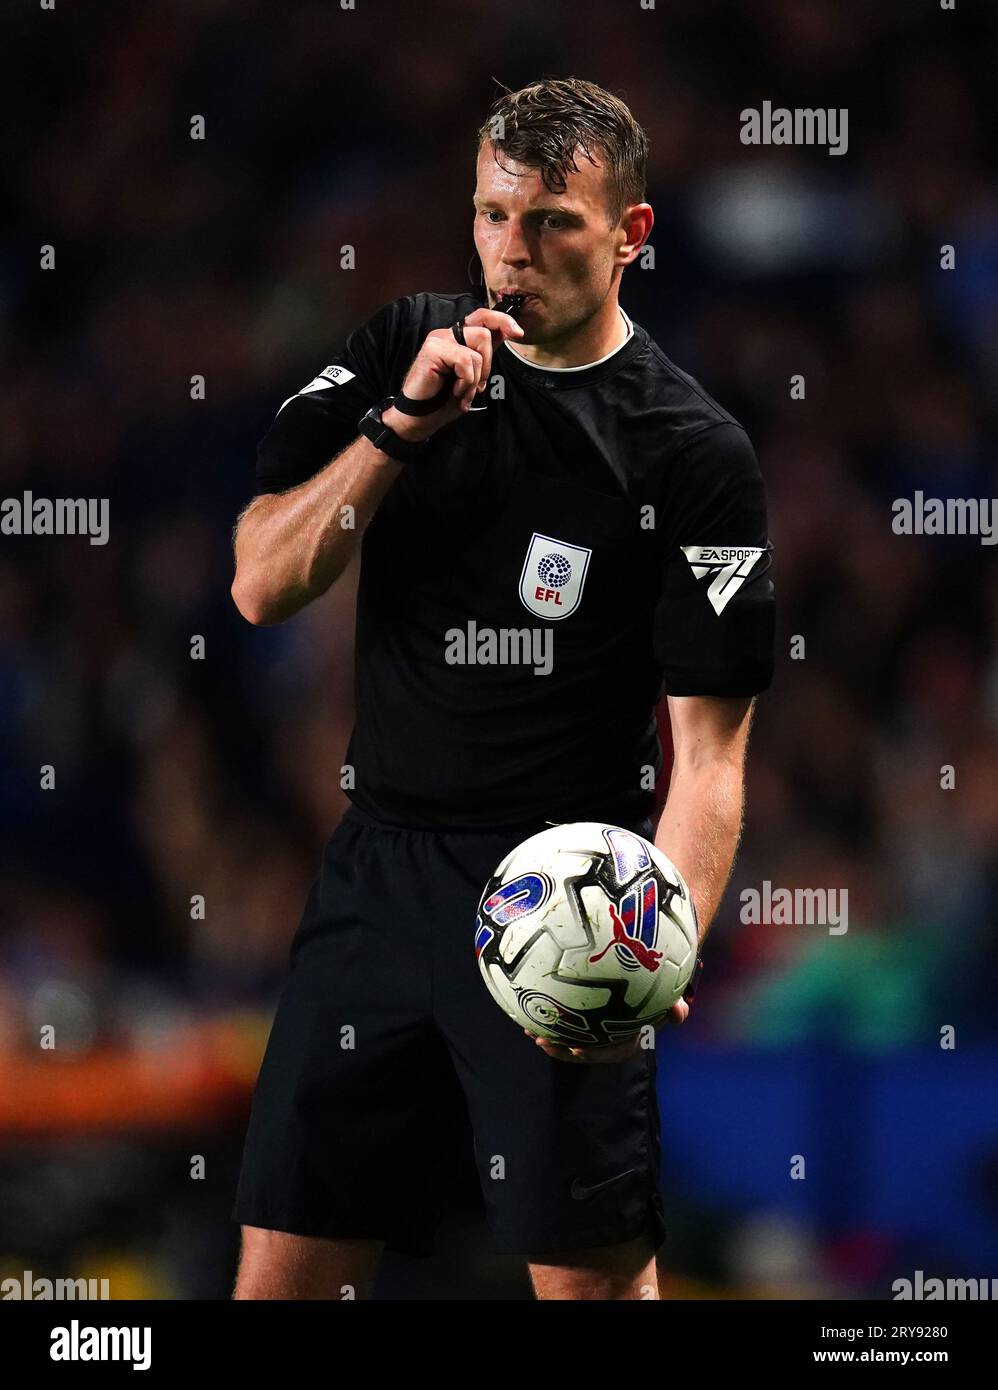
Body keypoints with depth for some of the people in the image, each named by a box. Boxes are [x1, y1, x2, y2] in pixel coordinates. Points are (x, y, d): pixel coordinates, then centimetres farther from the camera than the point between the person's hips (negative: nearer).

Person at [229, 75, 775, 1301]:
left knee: (590, 1271, -6)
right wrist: (404, 421, -12)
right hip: (378, 867, 4)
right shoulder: (404, 351, 8)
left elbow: (706, 749, -9)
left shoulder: (693, 452, -6)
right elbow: (262, 586, 1)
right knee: (285, 1267, 4)